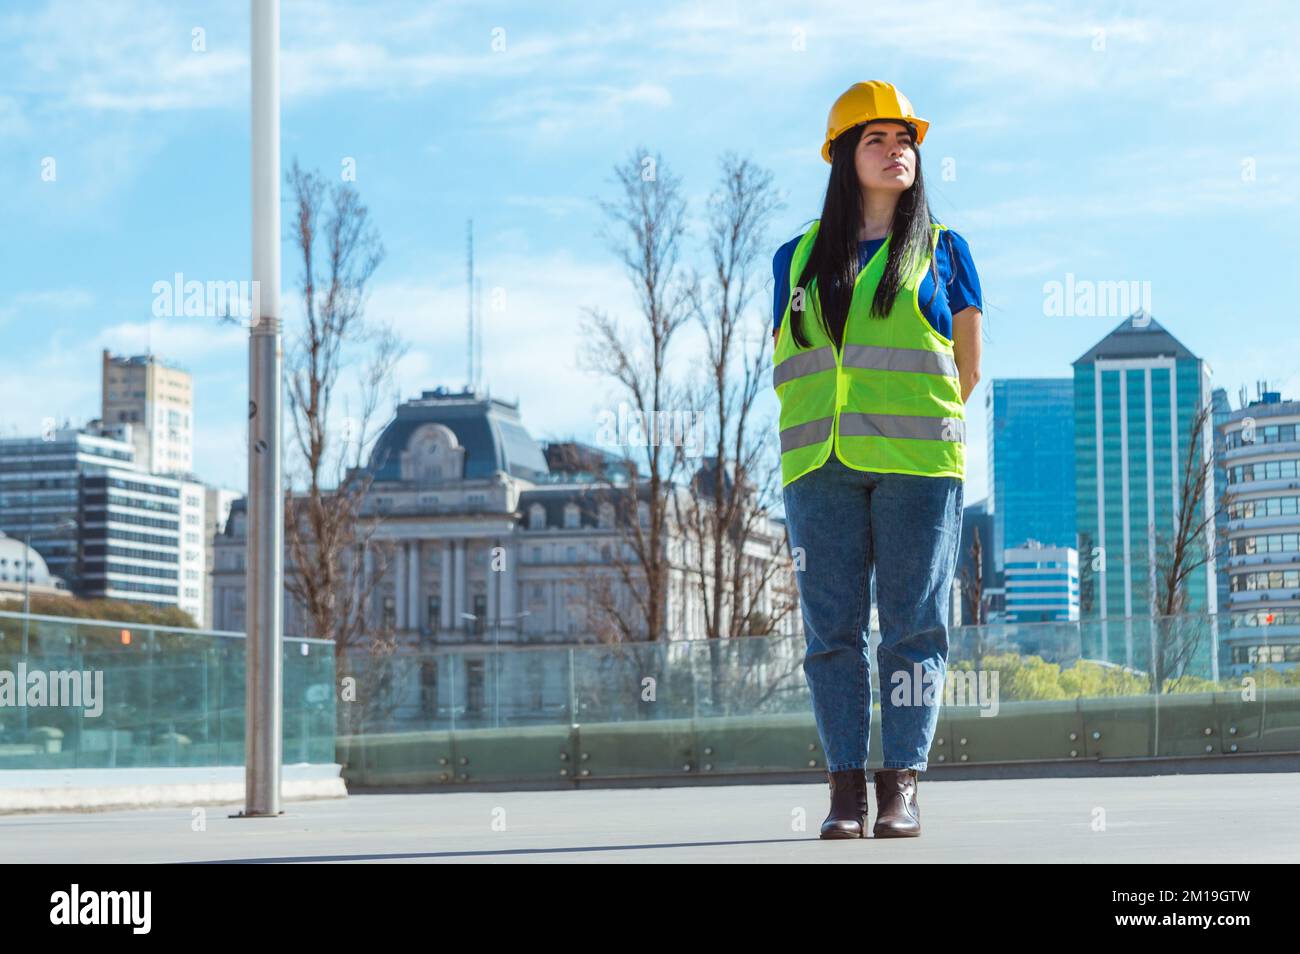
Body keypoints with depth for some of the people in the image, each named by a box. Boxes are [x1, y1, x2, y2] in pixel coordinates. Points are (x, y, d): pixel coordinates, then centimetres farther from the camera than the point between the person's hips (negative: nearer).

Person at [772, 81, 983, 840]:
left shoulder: (941, 251, 9)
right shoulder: (800, 259, 13)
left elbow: (967, 369, 12)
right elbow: (788, 372, 15)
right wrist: (841, 435, 11)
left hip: (917, 463, -1)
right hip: (822, 467, 2)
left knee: (914, 624, -5)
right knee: (833, 628, -2)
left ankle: (903, 788, -3)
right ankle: (846, 792, 2)